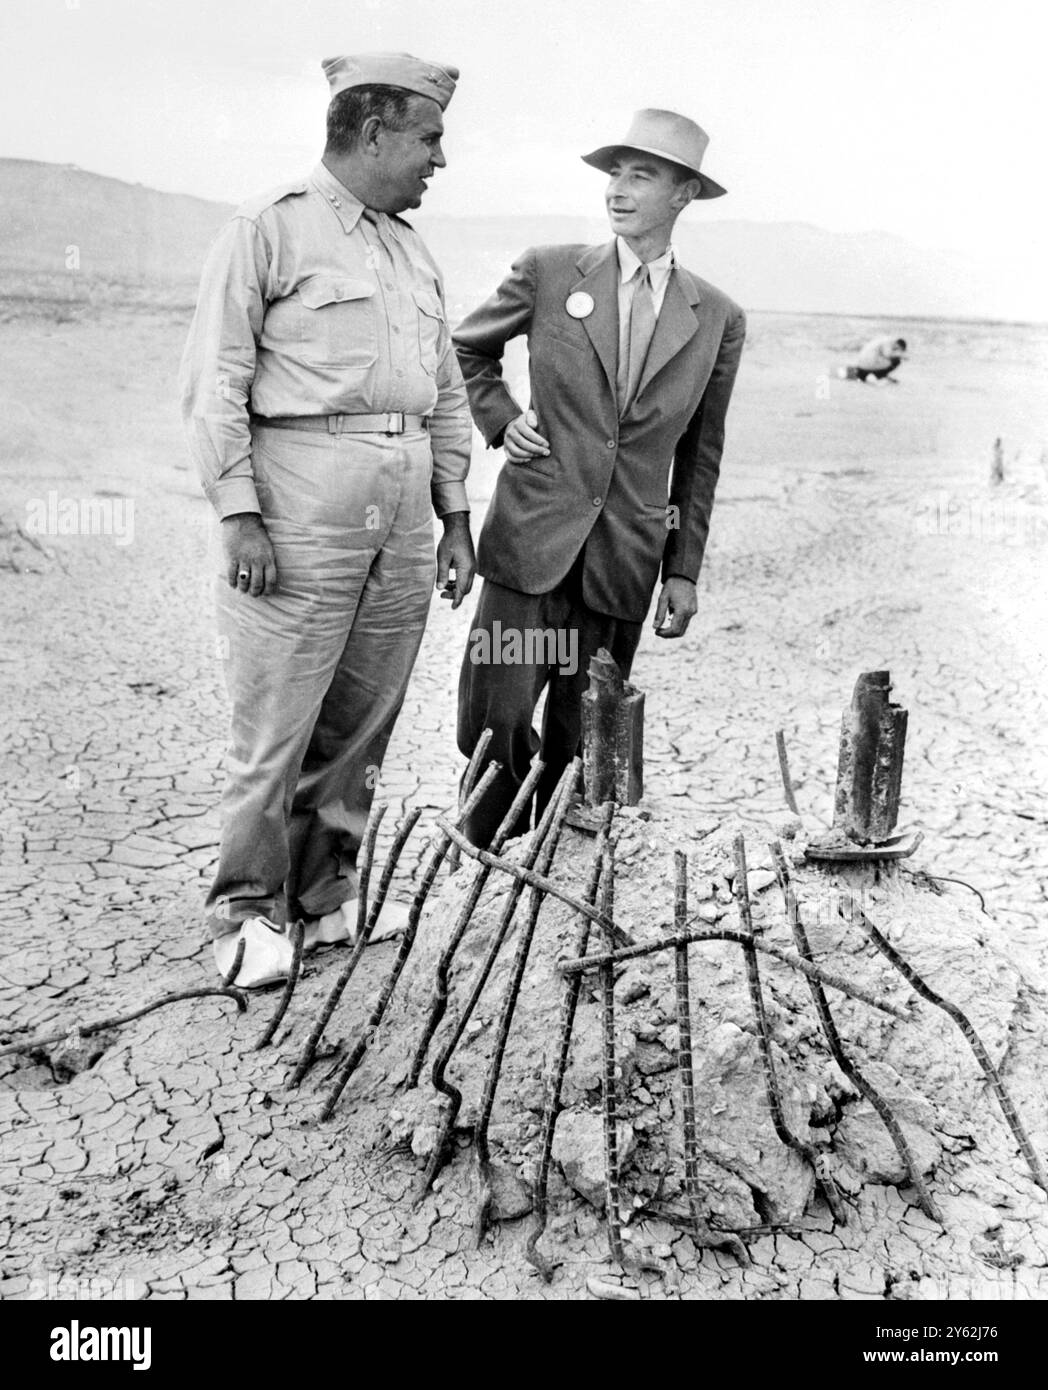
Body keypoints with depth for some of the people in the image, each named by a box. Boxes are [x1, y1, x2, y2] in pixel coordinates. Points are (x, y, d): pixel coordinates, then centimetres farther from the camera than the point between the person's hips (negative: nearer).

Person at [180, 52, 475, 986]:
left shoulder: (414, 250, 20)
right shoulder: (270, 229, 0)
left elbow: (446, 393, 21)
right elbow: (214, 383, -5)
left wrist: (456, 517, 14)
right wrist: (239, 515, -14)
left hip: (406, 508, 6)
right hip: (304, 498, -6)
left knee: (362, 723, 8)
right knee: (277, 725, -3)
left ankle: (325, 891, 22)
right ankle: (249, 909, 12)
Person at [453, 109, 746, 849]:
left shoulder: (718, 319, 7)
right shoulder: (548, 271, 3)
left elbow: (699, 455, 12)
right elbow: (466, 350, 19)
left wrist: (684, 571, 10)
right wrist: (500, 418, 2)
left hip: (626, 559, 1)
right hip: (533, 536, -1)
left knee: (579, 733, 6)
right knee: (493, 719, -8)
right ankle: (489, 840, 19)